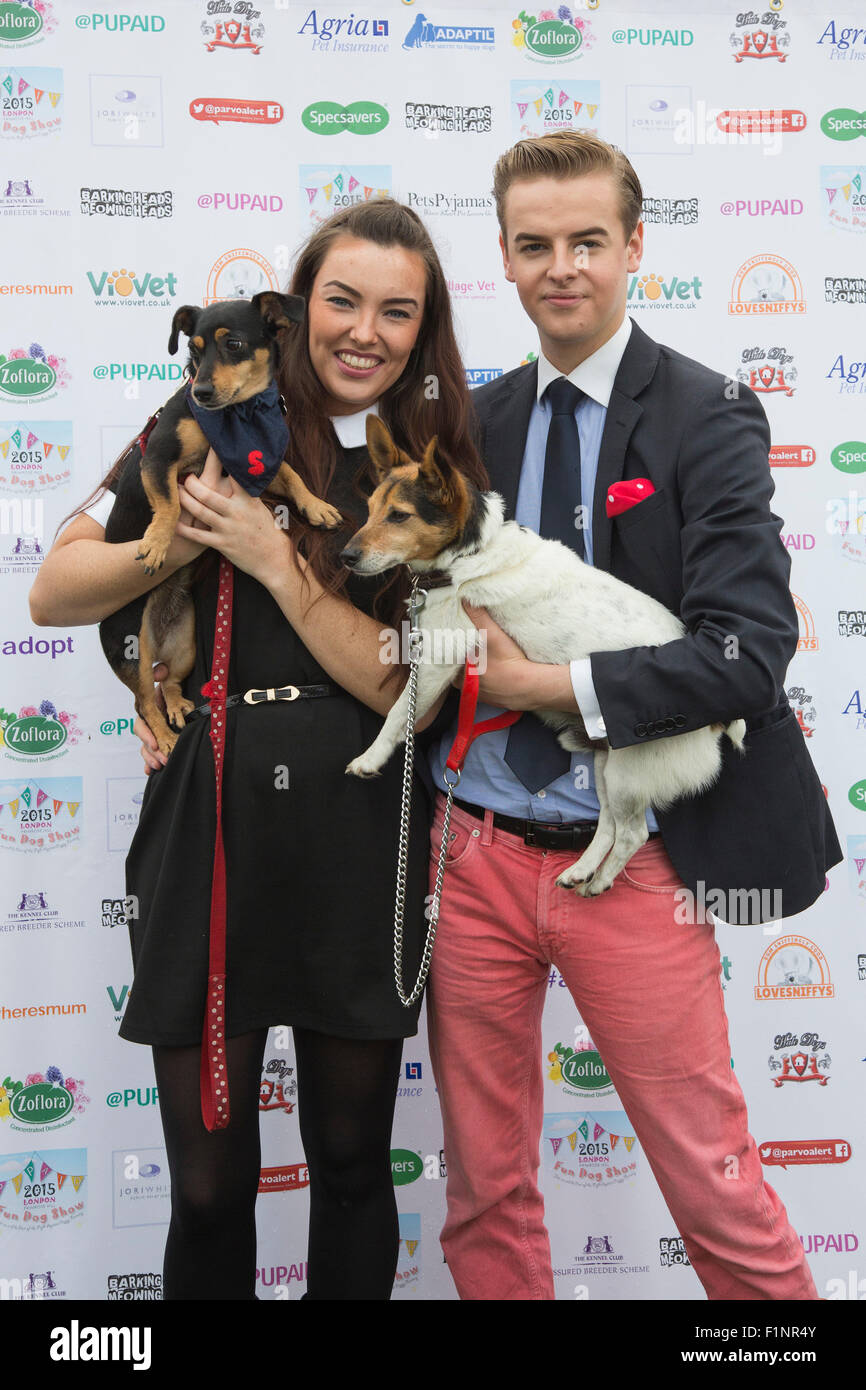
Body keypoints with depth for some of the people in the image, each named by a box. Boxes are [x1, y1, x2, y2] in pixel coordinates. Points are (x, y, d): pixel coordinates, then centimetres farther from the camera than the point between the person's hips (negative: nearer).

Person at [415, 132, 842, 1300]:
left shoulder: (707, 417, -6)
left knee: (715, 1190, 7)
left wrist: (548, 685, -15)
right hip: (474, 851, 5)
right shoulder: (472, 421, 9)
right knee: (485, 1186, 16)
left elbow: (749, 654, -16)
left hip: (626, 862, -4)